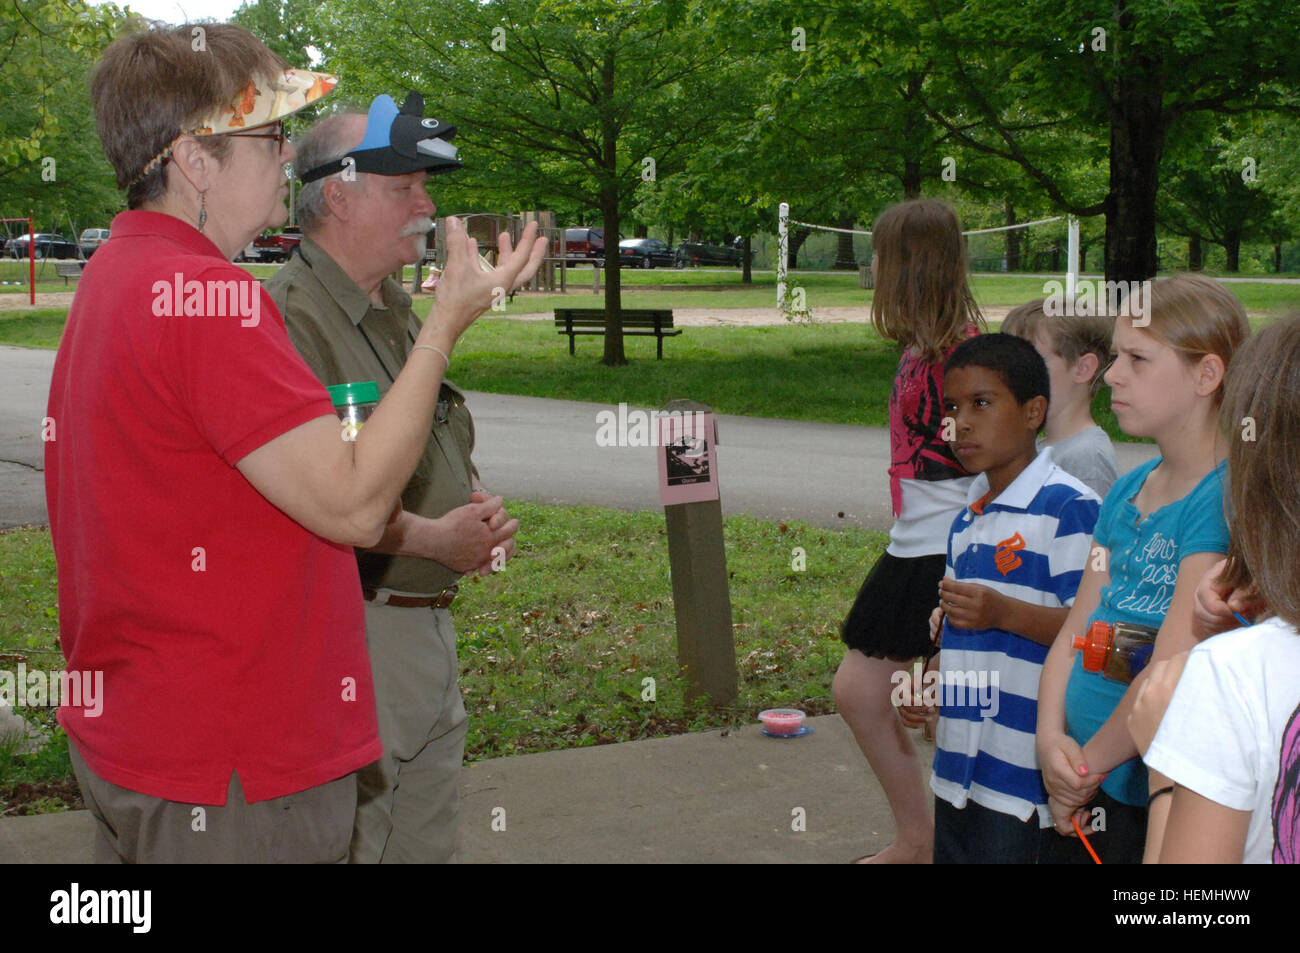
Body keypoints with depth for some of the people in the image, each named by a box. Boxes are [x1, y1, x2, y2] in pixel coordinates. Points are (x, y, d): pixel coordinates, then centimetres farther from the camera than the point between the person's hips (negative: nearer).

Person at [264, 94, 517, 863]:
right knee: (350, 838, -2)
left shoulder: (400, 313, 16)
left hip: (430, 623, 9)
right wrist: (432, 537, -21)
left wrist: (481, 510, 5)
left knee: (429, 842, 17)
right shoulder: (288, 316, -15)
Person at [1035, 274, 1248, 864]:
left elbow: (1172, 670, -21)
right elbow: (1073, 633, 8)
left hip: (1166, 802, -7)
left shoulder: (1230, 497, -17)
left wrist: (1089, 762, -10)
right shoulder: (1127, 492, 8)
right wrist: (1052, 738, -7)